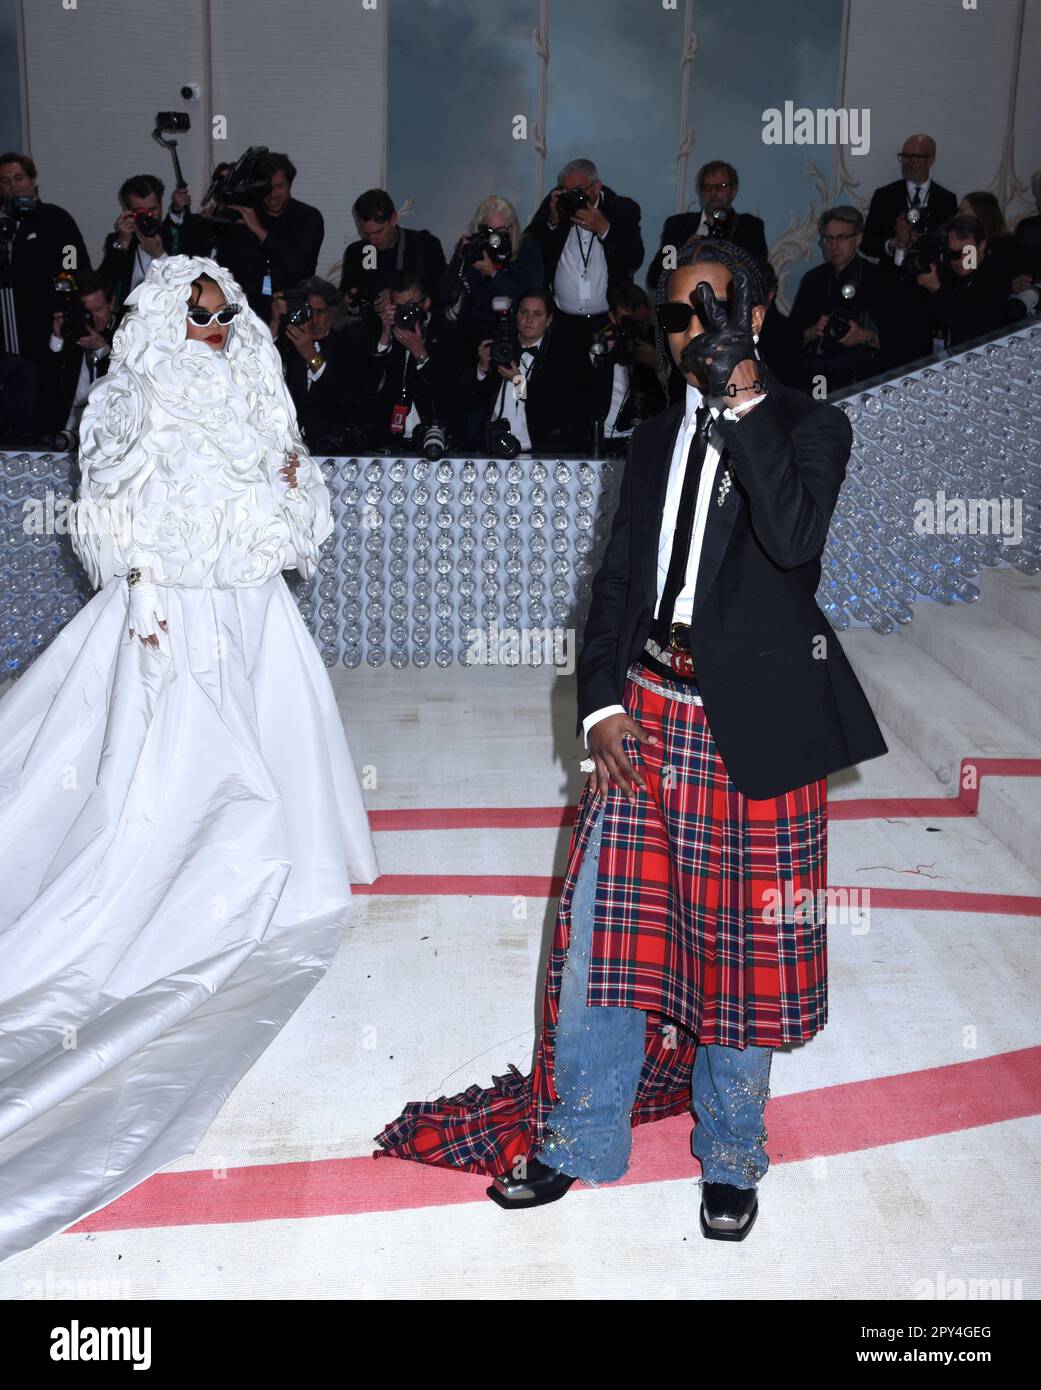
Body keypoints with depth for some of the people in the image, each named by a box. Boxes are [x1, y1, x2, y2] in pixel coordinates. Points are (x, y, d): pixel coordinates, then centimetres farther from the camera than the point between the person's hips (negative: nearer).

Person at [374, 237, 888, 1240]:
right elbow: (616, 582, 12)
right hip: (644, 712, 4)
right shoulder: (655, 441, 15)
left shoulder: (809, 427, 0)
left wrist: (744, 401, -18)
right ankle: (580, 1138, 25)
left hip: (750, 723, -4)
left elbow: (795, 539, -21)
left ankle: (729, 1157, 27)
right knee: (603, 928, 7)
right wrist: (601, 704, 0)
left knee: (741, 945, 6)